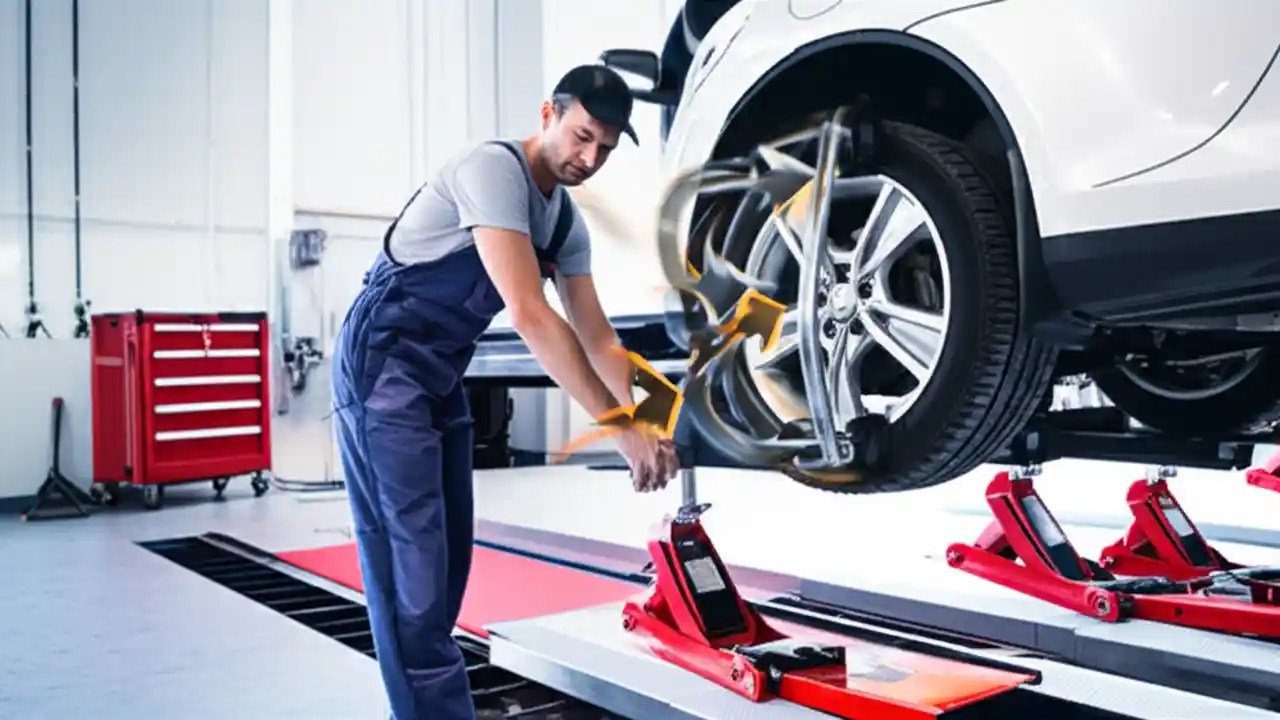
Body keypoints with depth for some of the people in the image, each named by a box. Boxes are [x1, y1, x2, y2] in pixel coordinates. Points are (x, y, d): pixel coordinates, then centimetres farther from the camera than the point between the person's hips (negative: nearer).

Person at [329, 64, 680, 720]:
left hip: (442, 376, 9)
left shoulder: (569, 223, 7)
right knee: (412, 560, -11)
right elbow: (530, 317, -30)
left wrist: (652, 419, -7)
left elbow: (597, 339, 7)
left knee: (448, 555, 11)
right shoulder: (495, 169, -21)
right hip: (382, 364, -9)